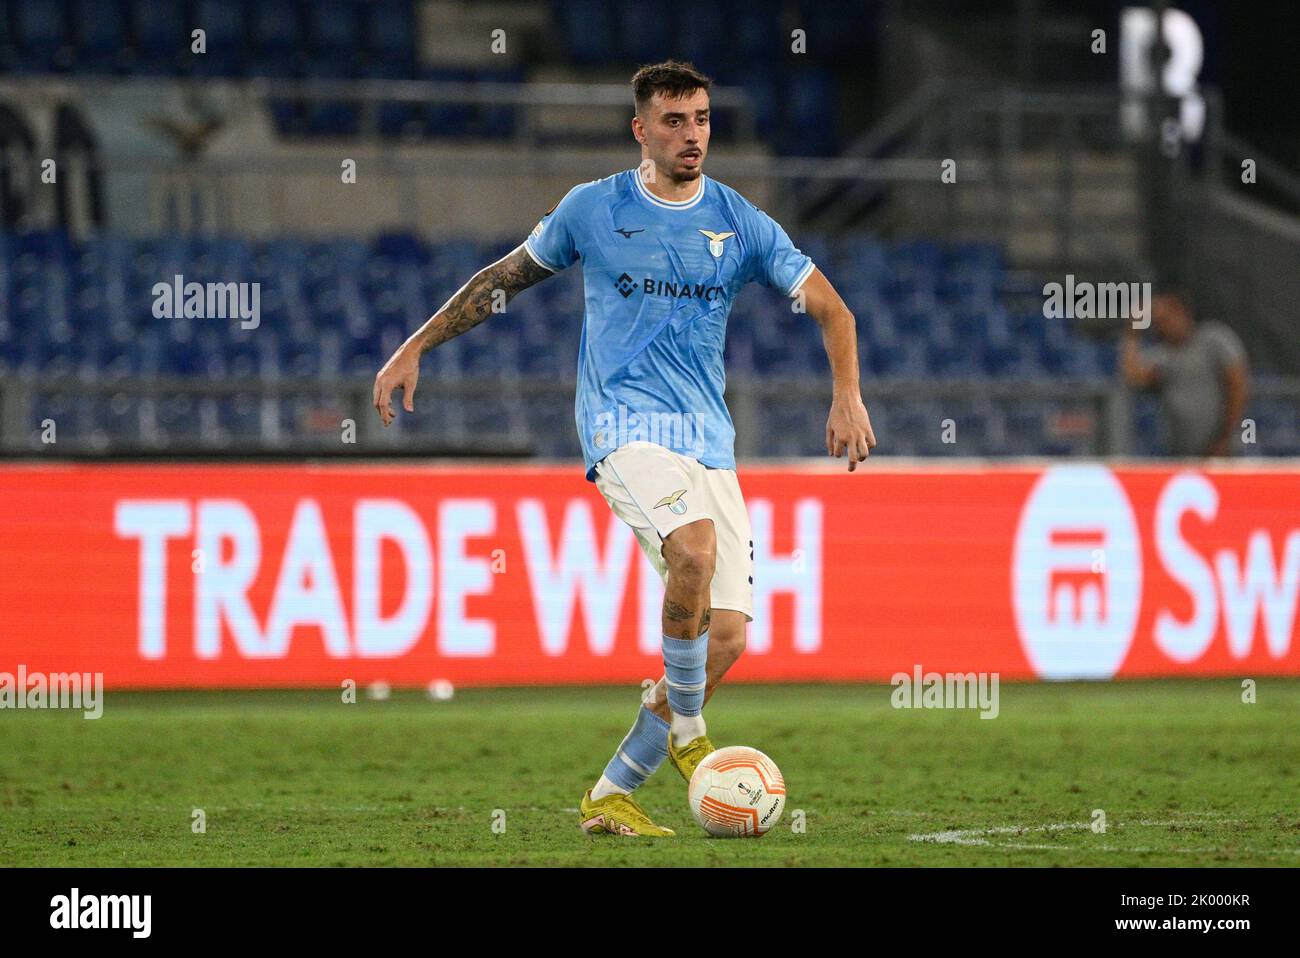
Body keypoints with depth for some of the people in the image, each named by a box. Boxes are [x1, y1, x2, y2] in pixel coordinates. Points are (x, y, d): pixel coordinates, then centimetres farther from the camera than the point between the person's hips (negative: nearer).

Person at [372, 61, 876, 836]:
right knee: (695, 547, -34)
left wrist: (848, 396, -11)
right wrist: (415, 349, 15)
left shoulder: (741, 223, 7)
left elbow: (830, 308, 7)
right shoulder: (592, 209, 4)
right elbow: (505, 278, 17)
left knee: (725, 639, -7)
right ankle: (688, 733, -15)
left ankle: (611, 795, 7)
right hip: (624, 423, -4)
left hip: (710, 443, 4)